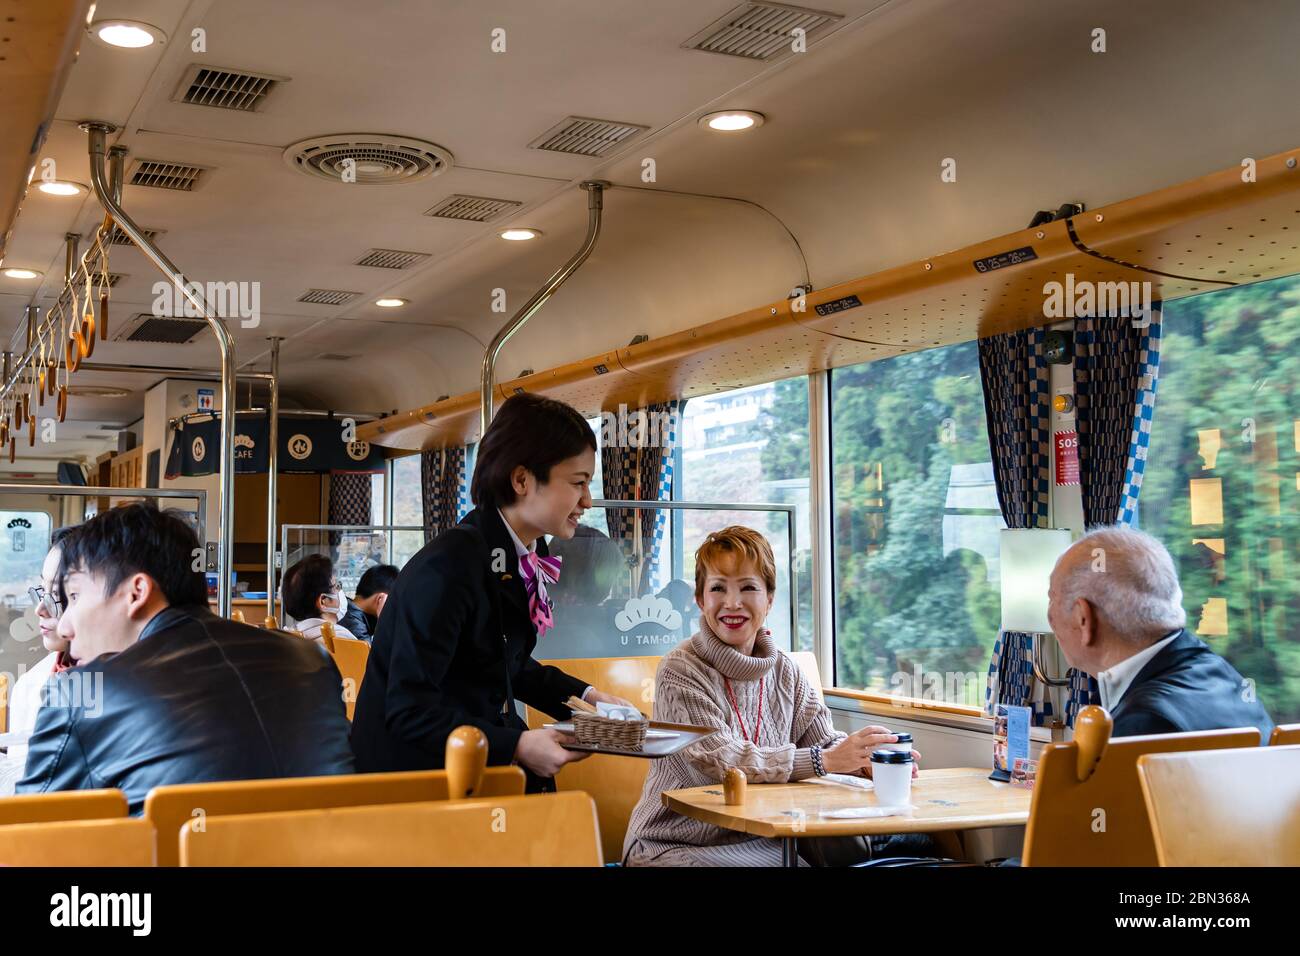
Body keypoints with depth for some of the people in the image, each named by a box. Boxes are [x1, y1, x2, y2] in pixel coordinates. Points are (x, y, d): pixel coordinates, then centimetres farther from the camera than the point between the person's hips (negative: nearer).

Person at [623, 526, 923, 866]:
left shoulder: (784, 671, 7)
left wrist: (869, 759, -21)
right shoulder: (680, 670, -13)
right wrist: (825, 760, -29)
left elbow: (825, 740, 2)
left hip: (762, 837, 6)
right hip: (674, 846, -6)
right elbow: (719, 761, -23)